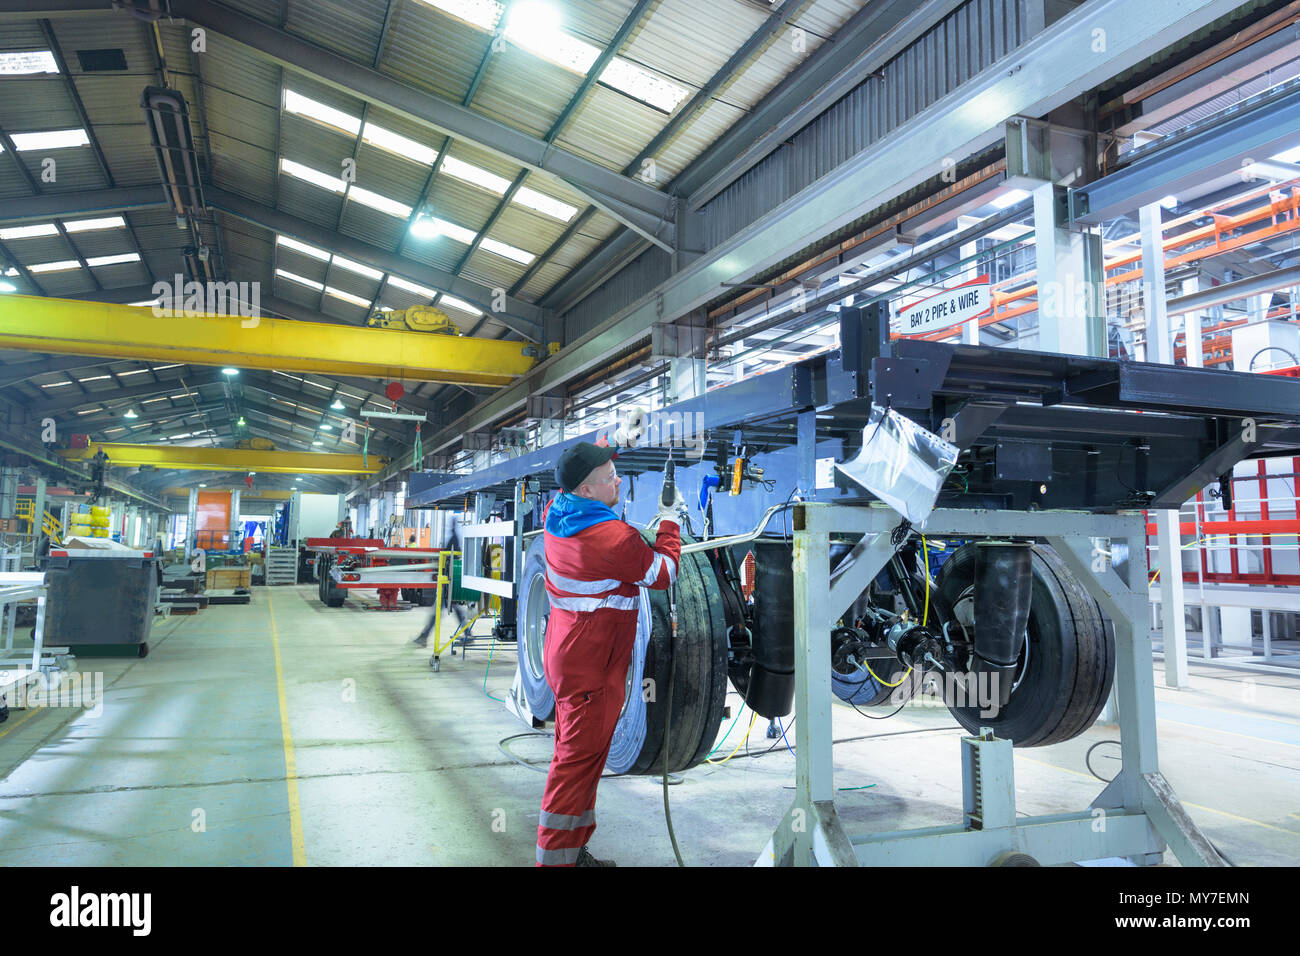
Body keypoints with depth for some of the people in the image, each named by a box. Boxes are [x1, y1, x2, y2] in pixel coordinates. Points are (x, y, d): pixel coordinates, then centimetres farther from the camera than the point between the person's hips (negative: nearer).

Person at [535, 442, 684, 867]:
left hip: (566, 655, 10)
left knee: (579, 755, 20)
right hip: (593, 665, -10)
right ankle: (556, 857, 8)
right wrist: (670, 522, 1)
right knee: (580, 758, 0)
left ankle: (573, 849, 32)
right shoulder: (615, 538, -26)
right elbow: (664, 574, -11)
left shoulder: (556, 512, -2)